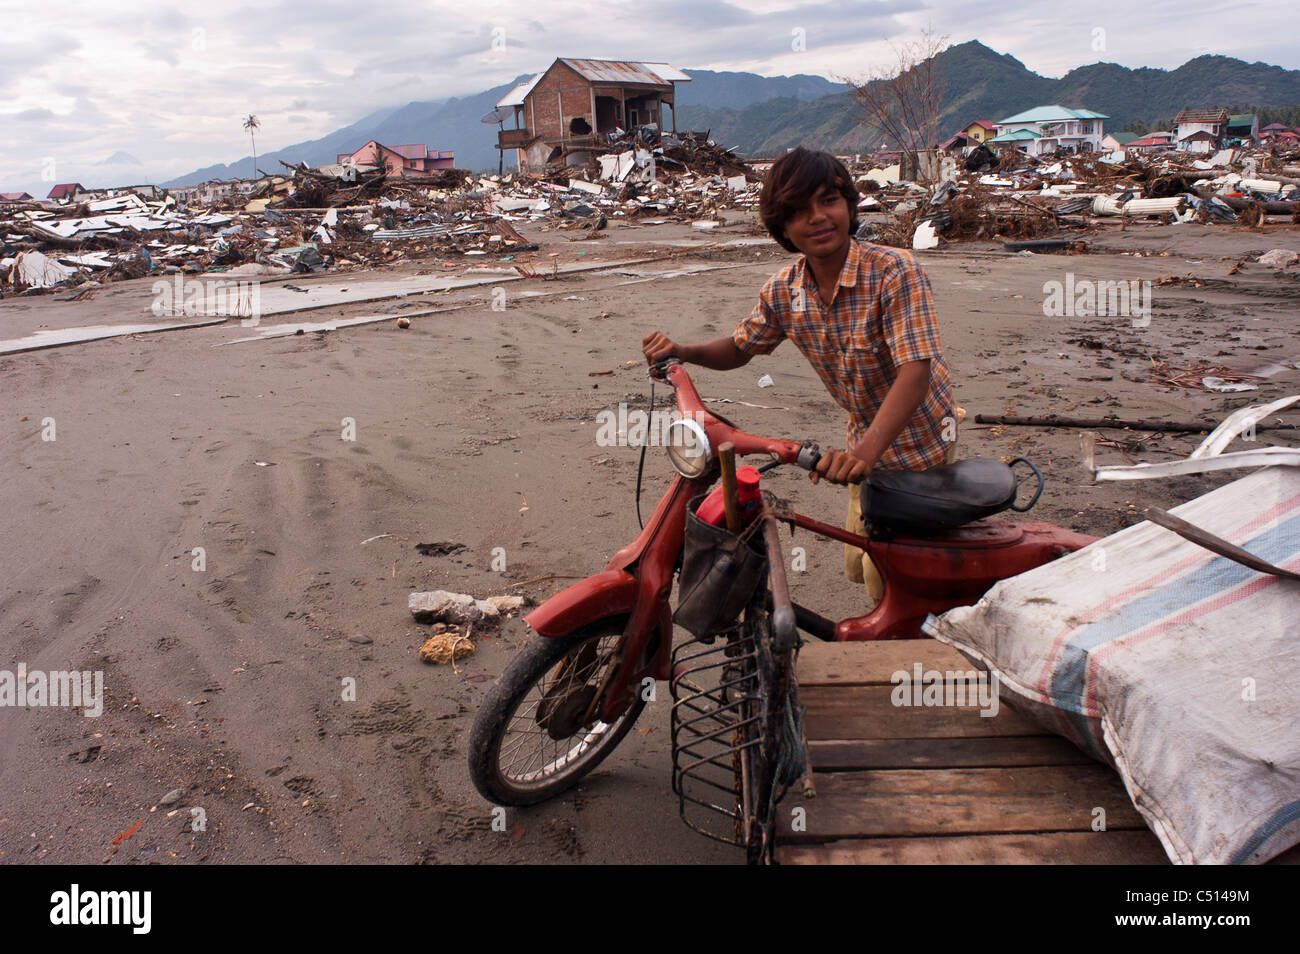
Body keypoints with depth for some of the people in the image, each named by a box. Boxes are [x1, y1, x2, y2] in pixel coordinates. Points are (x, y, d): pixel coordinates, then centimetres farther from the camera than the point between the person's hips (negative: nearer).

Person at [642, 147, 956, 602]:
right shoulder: (782, 291, -9)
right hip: (866, 440, 6)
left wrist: (865, 451, -53)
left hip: (917, 440, -6)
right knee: (858, 566, 18)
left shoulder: (894, 271, -28)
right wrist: (682, 351, -14)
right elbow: (741, 347, 7)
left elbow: (915, 370, -38)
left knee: (884, 581, -3)